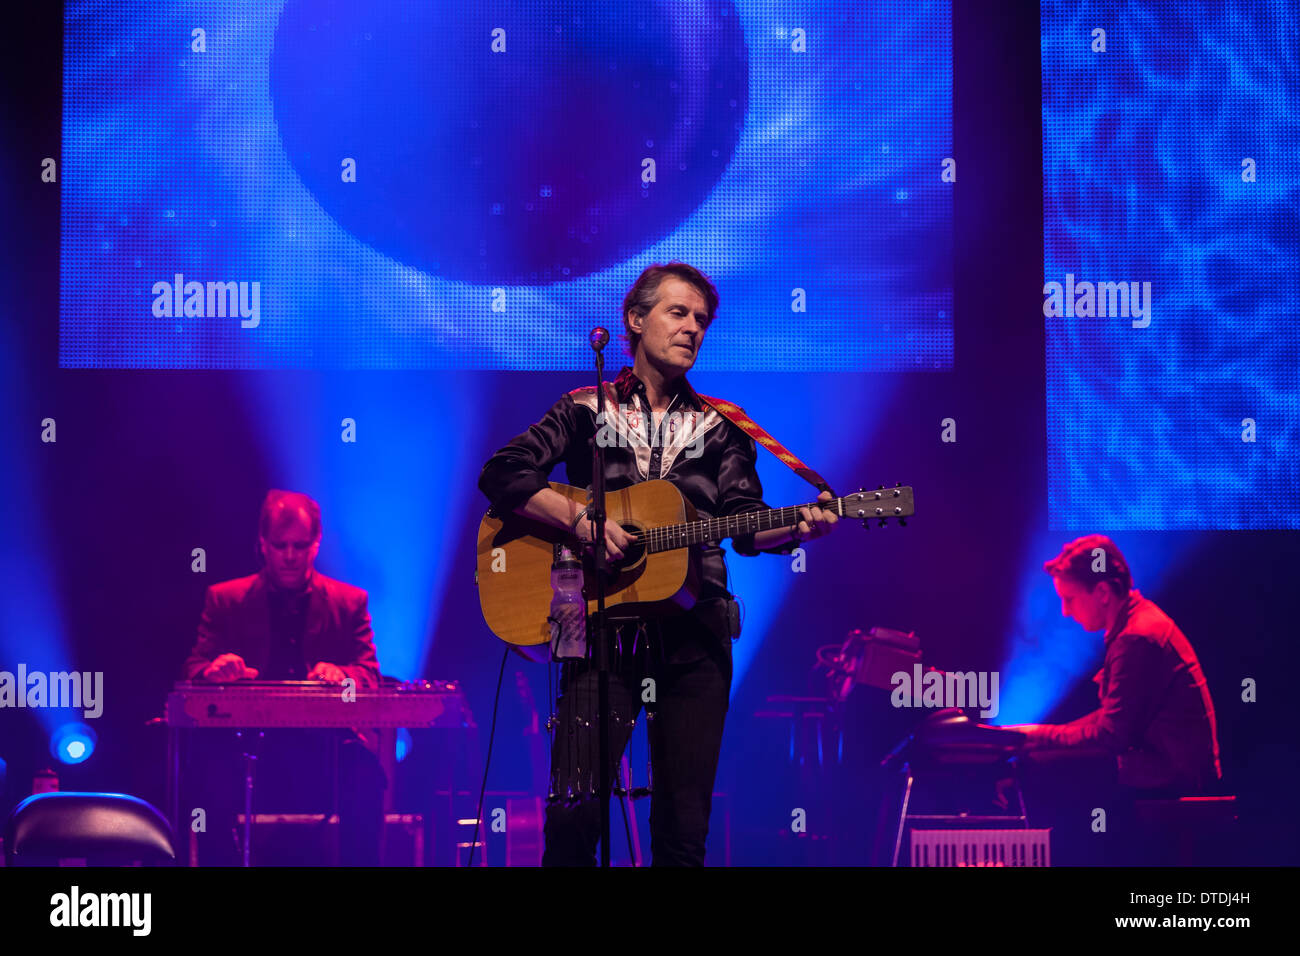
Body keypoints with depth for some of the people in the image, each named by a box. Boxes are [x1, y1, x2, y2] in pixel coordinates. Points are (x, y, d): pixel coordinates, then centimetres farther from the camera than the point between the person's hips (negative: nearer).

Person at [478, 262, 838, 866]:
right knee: (573, 811, -14)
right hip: (603, 627, -2)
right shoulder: (587, 409, 10)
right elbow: (501, 475, 0)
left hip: (693, 634, 2)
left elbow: (746, 527, 4)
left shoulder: (720, 428, 15)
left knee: (684, 827, 0)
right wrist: (580, 521, -13)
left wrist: (795, 527, -18)